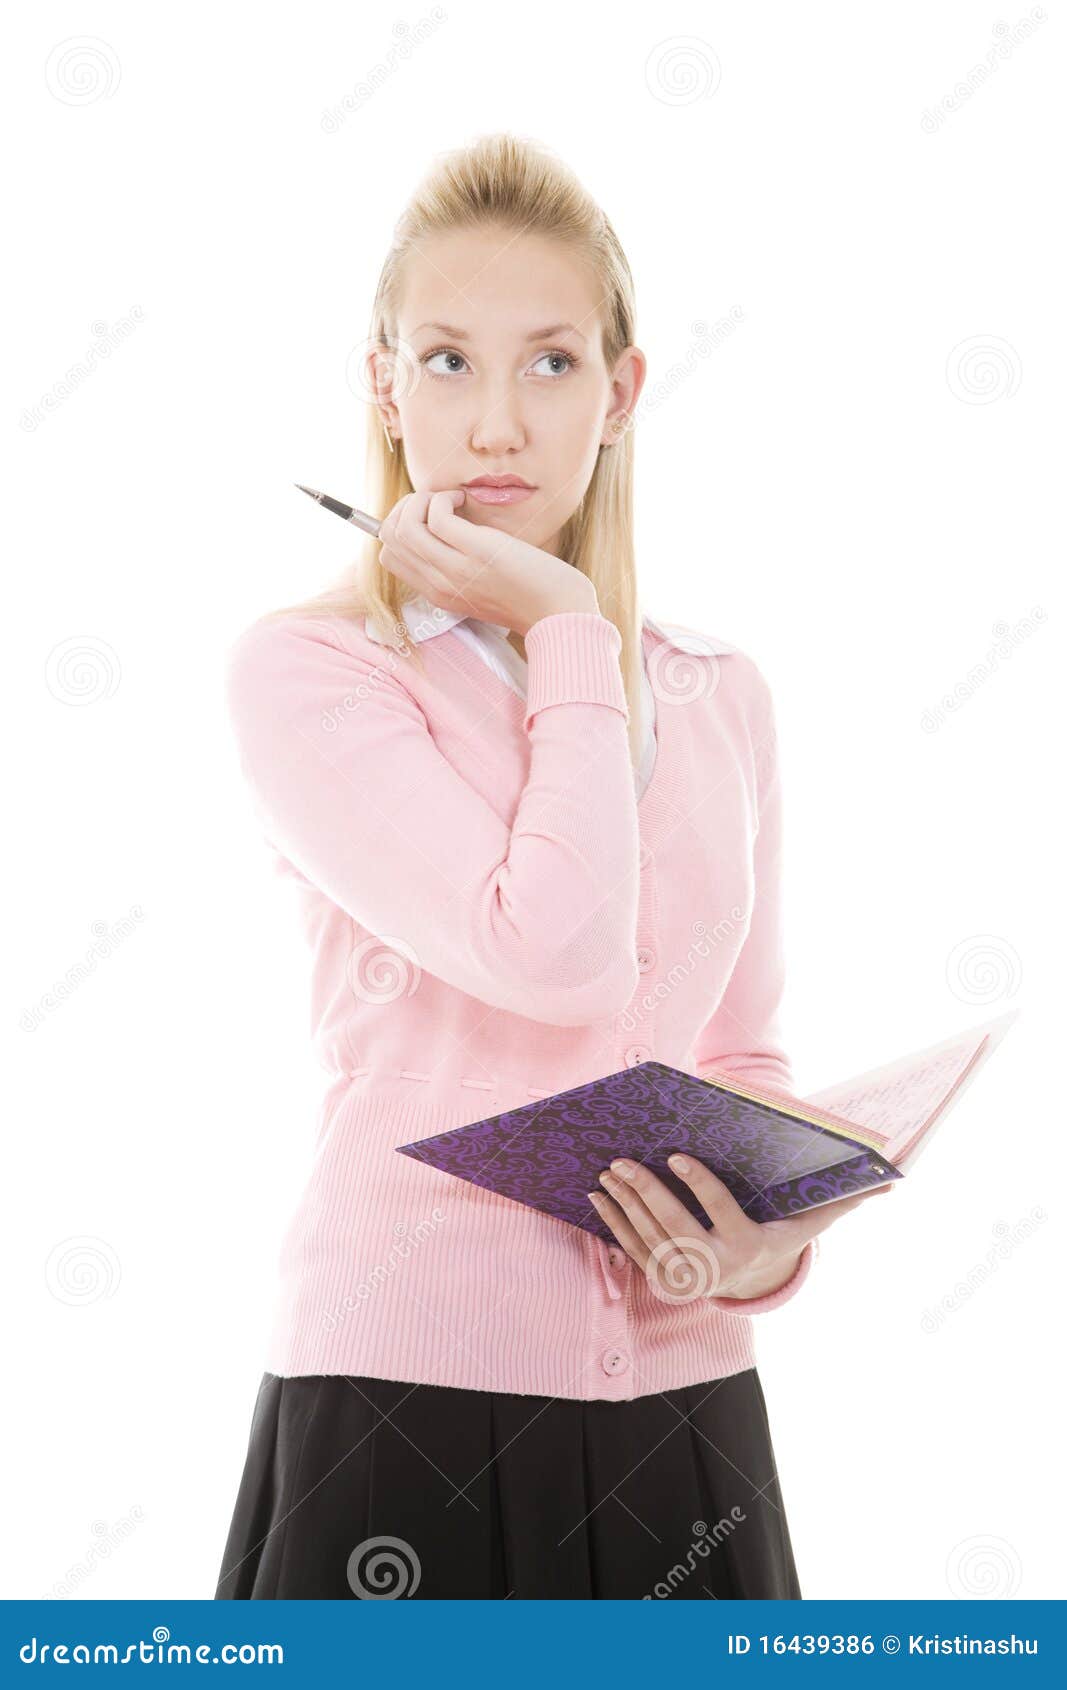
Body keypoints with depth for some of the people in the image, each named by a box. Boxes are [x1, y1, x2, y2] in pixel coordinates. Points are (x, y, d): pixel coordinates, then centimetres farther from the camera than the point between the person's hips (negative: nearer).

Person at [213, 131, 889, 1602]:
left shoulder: (721, 699, 10)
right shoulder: (305, 670, -6)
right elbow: (557, 955, -19)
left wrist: (767, 1242, -5)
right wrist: (567, 626, -9)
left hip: (681, 1390, 5)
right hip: (406, 1383, -4)